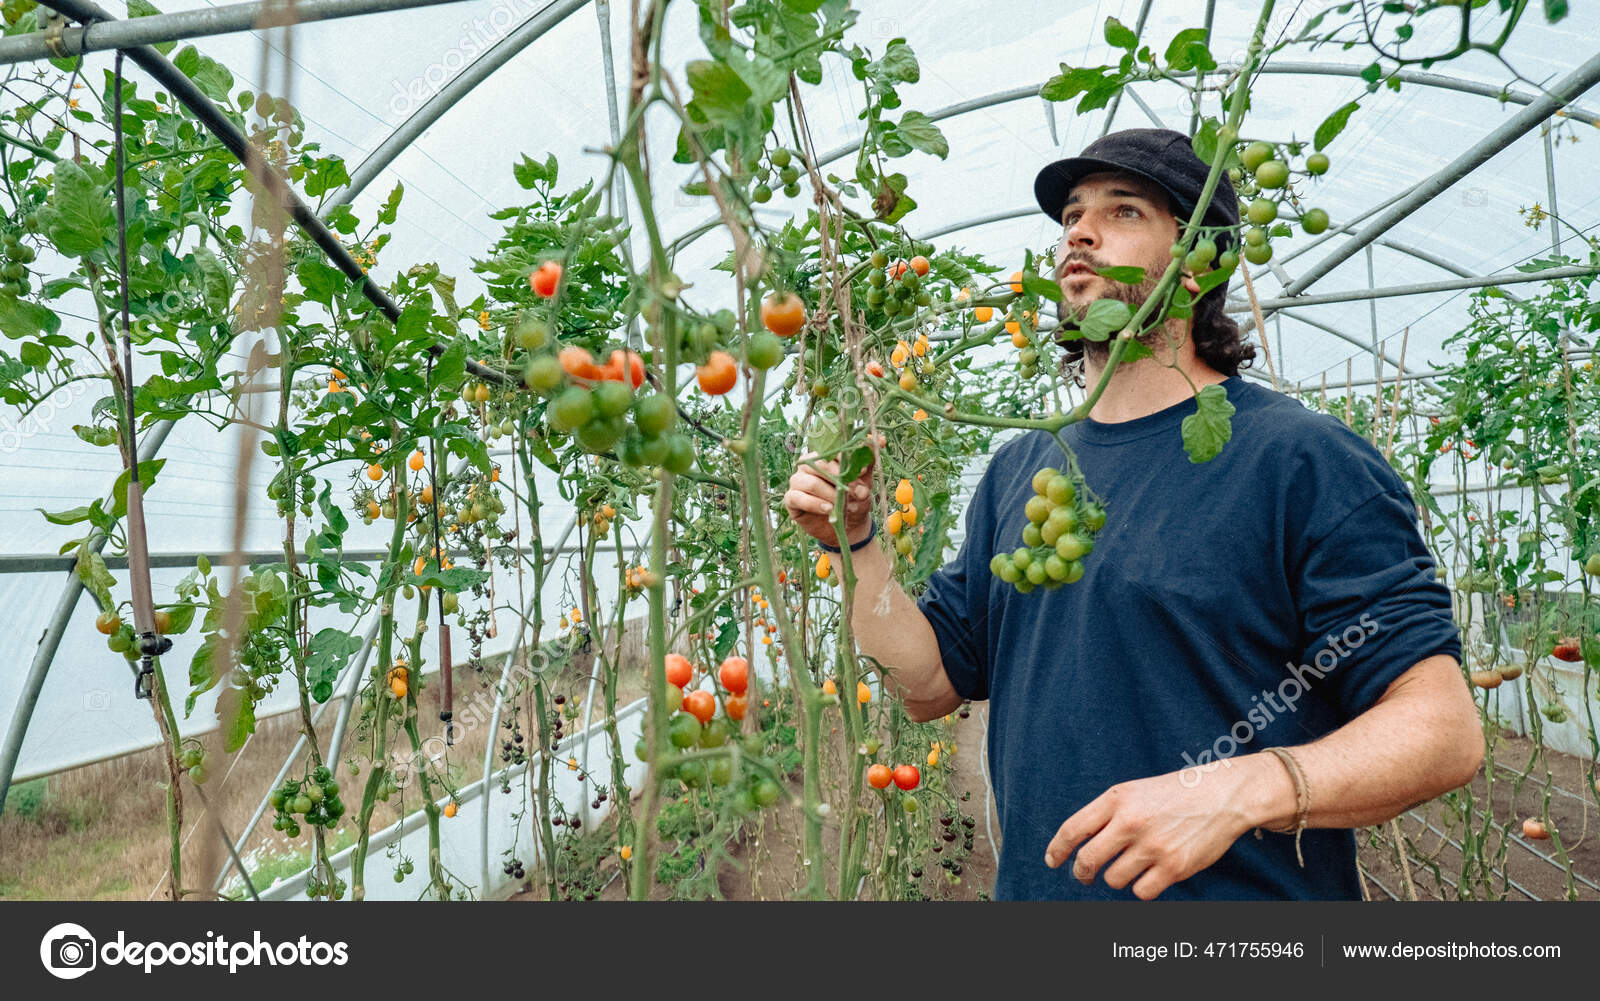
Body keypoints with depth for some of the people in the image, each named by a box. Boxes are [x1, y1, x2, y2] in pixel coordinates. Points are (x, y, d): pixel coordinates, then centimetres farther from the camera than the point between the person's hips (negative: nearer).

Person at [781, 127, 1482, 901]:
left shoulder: (1302, 458, -13)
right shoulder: (1017, 469, 3)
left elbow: (1445, 728, -15)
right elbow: (931, 682, 4)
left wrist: (1244, 789, -30)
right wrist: (860, 543, -9)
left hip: (1248, 888, -5)